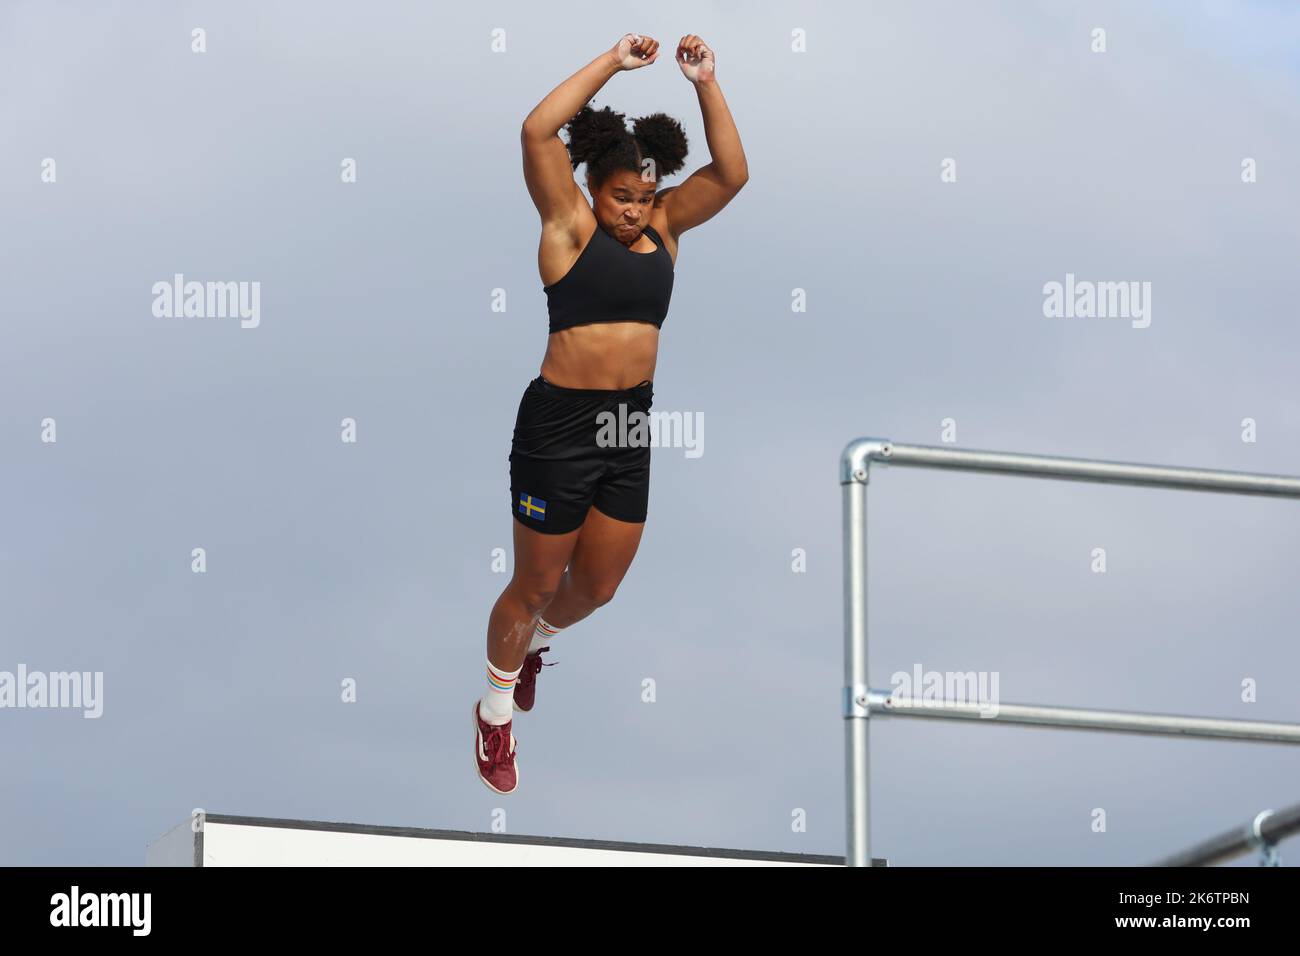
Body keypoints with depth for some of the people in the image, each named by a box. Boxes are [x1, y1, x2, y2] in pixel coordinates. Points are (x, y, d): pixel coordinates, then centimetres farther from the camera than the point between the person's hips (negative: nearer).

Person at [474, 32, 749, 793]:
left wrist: (706, 83, -11)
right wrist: (613, 63, -18)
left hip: (631, 427, 5)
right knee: (537, 583, 8)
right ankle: (496, 710, 29)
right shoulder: (571, 225, -7)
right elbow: (538, 131, -21)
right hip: (561, 423, -5)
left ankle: (533, 644, 48)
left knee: (597, 588, 15)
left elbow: (731, 173, -2)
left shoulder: (663, 226, 6)